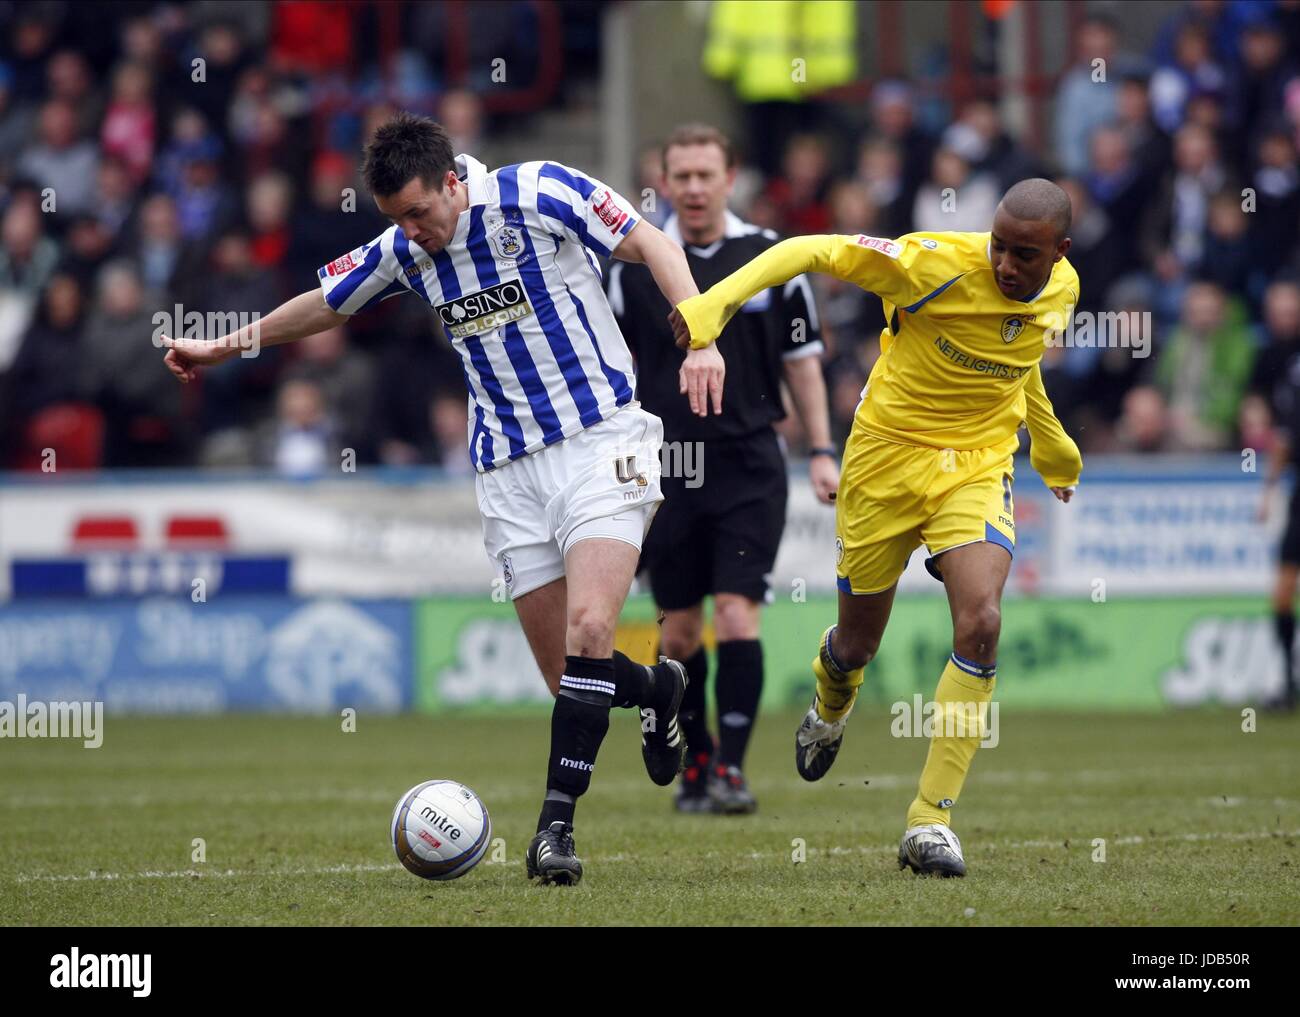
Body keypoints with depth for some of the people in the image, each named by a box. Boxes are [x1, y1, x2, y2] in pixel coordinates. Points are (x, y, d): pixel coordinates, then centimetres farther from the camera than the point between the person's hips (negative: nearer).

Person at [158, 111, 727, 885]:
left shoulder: (539, 195, -10)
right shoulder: (401, 252, 6)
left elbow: (652, 244, -8)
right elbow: (326, 304, 23)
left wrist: (699, 338, -20)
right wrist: (222, 349, 32)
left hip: (599, 441, -5)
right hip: (510, 471, 5)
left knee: (588, 627, -23)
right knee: (568, 680, 0)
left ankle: (557, 821, -21)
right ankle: (658, 689, 34)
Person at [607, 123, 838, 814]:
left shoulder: (770, 259, 2)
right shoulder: (634, 265, 2)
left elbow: (802, 362, 9)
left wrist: (822, 453, 3)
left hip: (749, 467, -1)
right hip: (668, 467, 1)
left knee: (738, 618, -12)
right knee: (679, 631, 4)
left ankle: (731, 769, -9)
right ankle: (695, 761, 21)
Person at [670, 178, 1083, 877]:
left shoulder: (1061, 293, -4)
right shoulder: (939, 264, -22)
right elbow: (814, 251, -18)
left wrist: (1051, 447, 35)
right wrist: (716, 301, -30)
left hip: (978, 466, 2)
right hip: (888, 453, -2)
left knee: (980, 624, -21)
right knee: (856, 645, 8)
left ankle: (929, 822, -15)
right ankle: (829, 713, 50)